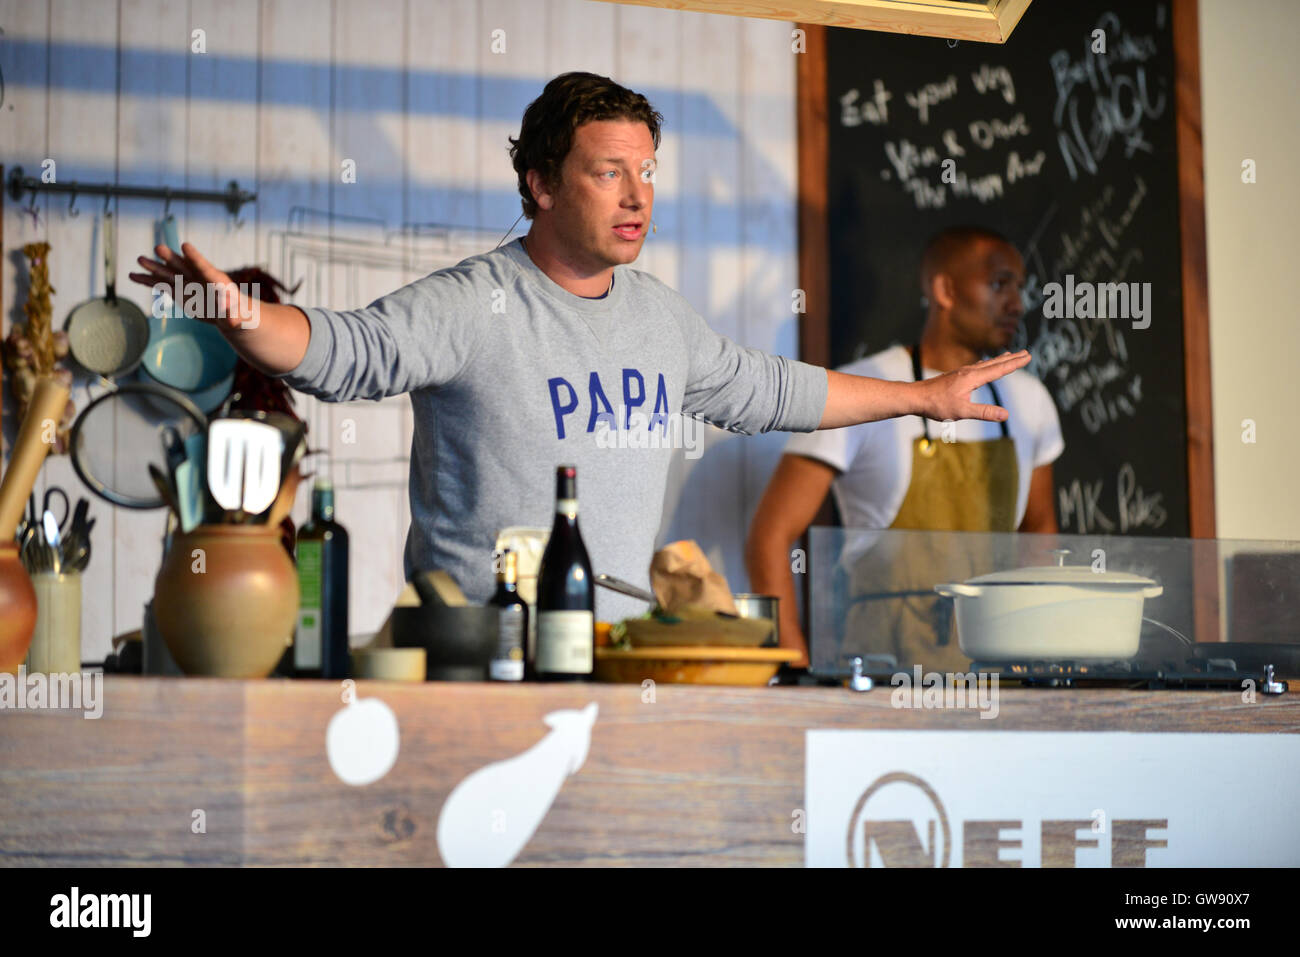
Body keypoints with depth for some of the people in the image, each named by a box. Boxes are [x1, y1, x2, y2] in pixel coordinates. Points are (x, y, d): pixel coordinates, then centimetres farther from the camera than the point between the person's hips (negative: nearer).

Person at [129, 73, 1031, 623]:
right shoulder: (472, 303, -9)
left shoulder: (661, 312, 13)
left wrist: (925, 394, 34)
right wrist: (237, 311, -42)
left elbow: (770, 390, 27)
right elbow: (348, 349, -21)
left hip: (622, 648, 6)